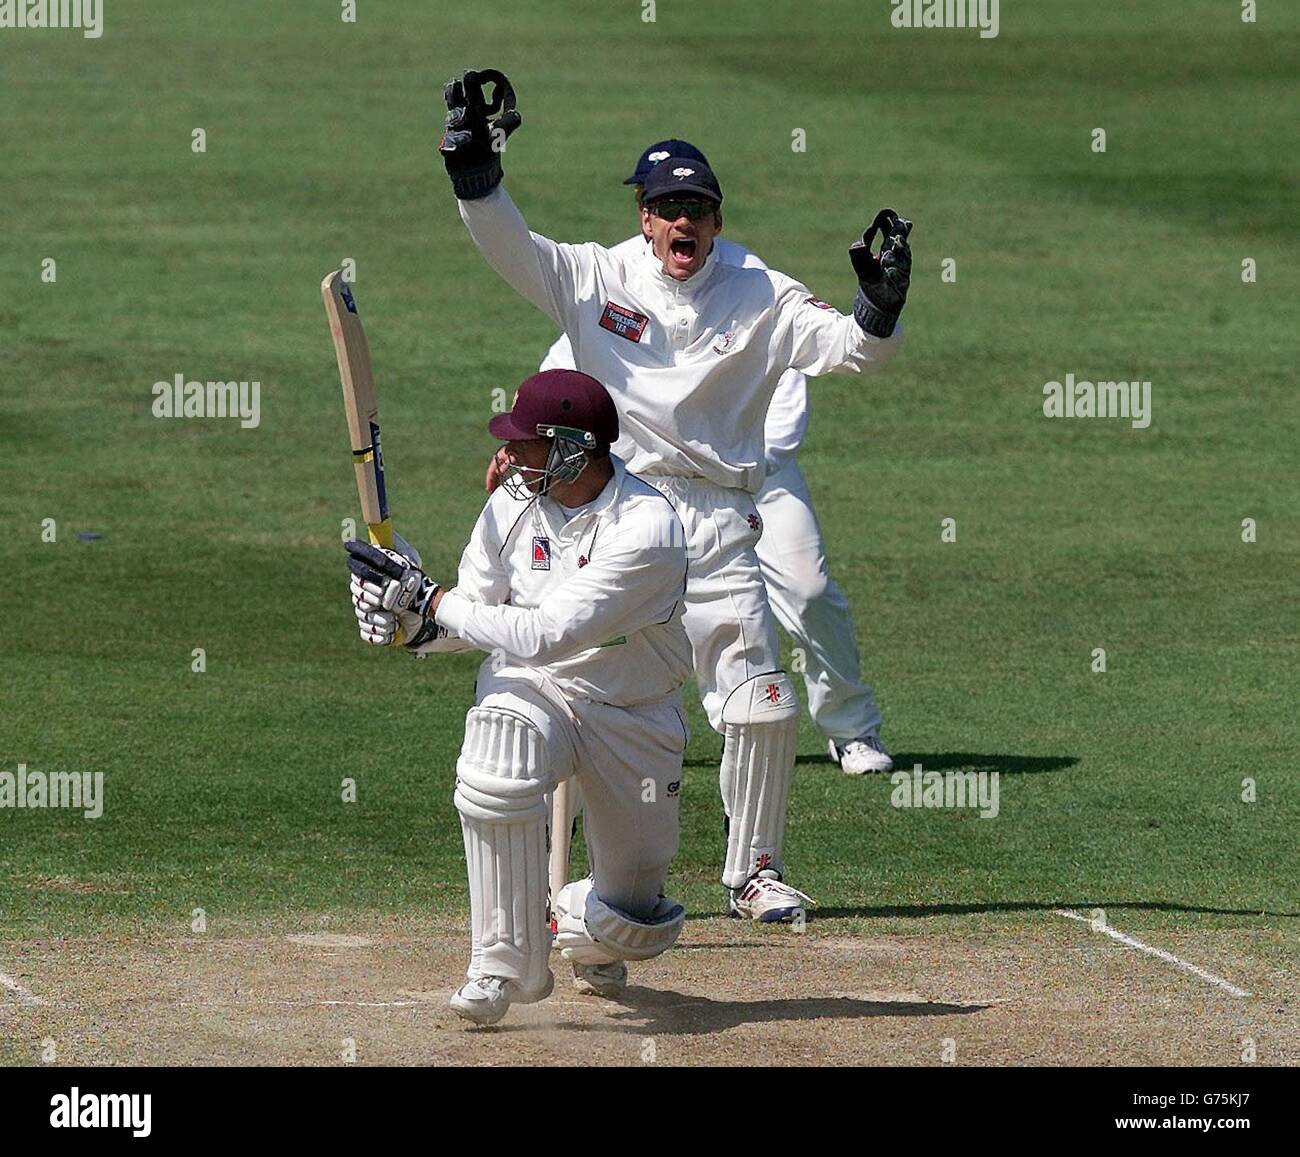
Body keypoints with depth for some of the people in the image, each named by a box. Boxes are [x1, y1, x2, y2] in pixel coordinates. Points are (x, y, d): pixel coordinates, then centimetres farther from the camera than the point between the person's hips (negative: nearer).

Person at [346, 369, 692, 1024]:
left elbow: (544, 636, -32)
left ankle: (580, 925, 46)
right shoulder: (514, 502, -9)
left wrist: (430, 599, -29)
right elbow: (474, 612, 0)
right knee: (495, 774, -35)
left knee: (633, 926, 7)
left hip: (635, 716, -2)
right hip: (531, 688, 2)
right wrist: (415, 622, -21)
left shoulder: (645, 529, -27)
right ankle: (504, 964, -22)